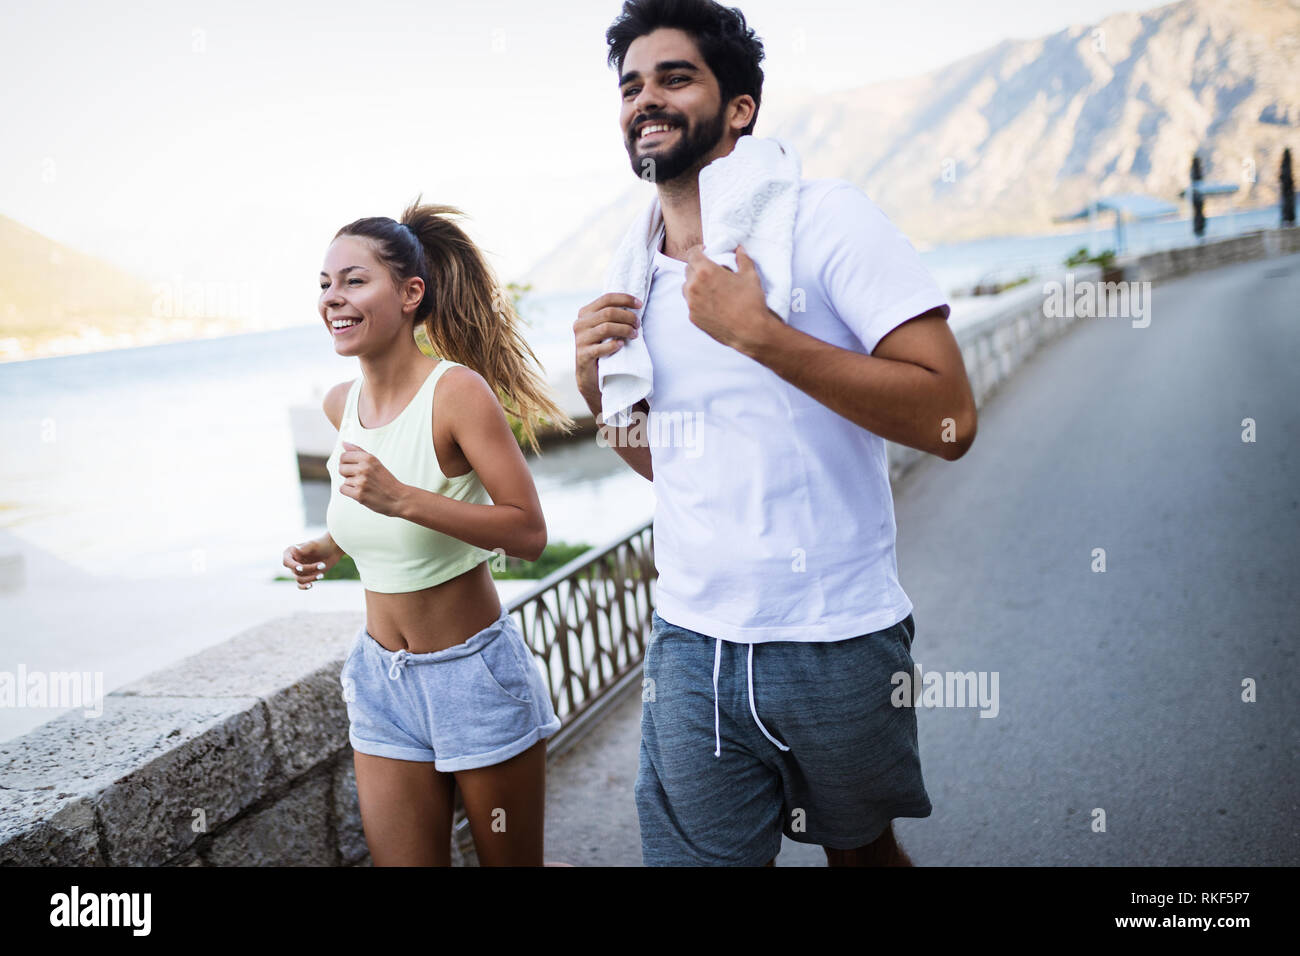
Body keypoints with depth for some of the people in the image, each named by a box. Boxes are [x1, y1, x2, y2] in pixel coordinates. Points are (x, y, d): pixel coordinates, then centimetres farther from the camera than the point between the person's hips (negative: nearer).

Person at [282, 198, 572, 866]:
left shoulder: (459, 391, -18)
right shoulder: (341, 404, 2)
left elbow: (529, 533, -22)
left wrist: (401, 499, -30)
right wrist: (325, 549, 3)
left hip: (474, 674, -5)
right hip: (381, 677, 6)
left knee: (511, 862, 11)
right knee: (400, 861, 10)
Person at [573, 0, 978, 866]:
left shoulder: (825, 218, -10)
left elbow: (950, 419, -19)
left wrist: (757, 332, -22)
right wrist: (601, 391, 0)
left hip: (835, 642, -4)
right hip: (690, 644, 4)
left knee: (861, 847, 17)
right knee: (700, 853, 7)